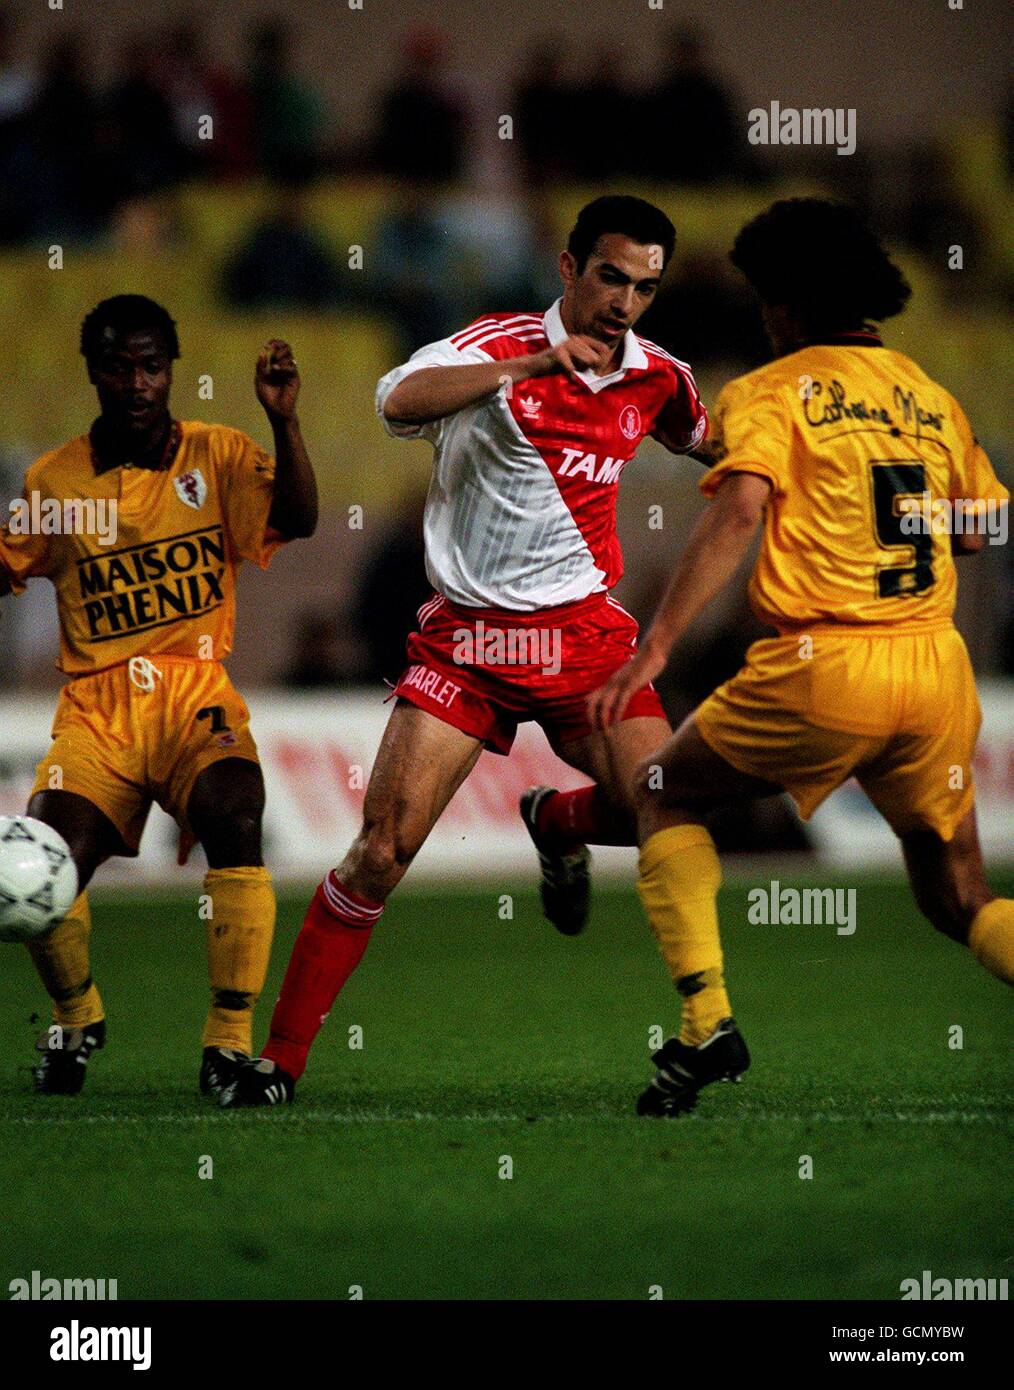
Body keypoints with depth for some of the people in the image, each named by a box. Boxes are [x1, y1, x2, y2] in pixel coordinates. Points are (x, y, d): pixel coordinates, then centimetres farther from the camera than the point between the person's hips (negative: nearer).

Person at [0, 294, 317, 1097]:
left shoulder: (216, 456, 3)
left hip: (196, 700, -1)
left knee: (237, 823, -30)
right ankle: (77, 1017, 16)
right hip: (95, 709, 1)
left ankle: (232, 1040, -20)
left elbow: (297, 520, -12)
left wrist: (284, 422, -26)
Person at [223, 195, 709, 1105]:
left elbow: (702, 439, 30)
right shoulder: (501, 346, -9)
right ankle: (280, 1059, -3)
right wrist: (537, 363, -37)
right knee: (386, 846, -13)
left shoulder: (658, 378, 6)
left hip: (583, 629, 3)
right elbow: (399, 400, -30)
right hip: (466, 632, -3)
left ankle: (558, 821, 21)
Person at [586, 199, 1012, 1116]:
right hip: (938, 665, 5)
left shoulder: (774, 389, 0)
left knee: (665, 795, 17)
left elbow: (740, 512, -15)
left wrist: (656, 647, -19)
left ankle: (707, 1024, 2)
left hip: (826, 666, -4)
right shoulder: (931, 395, 16)